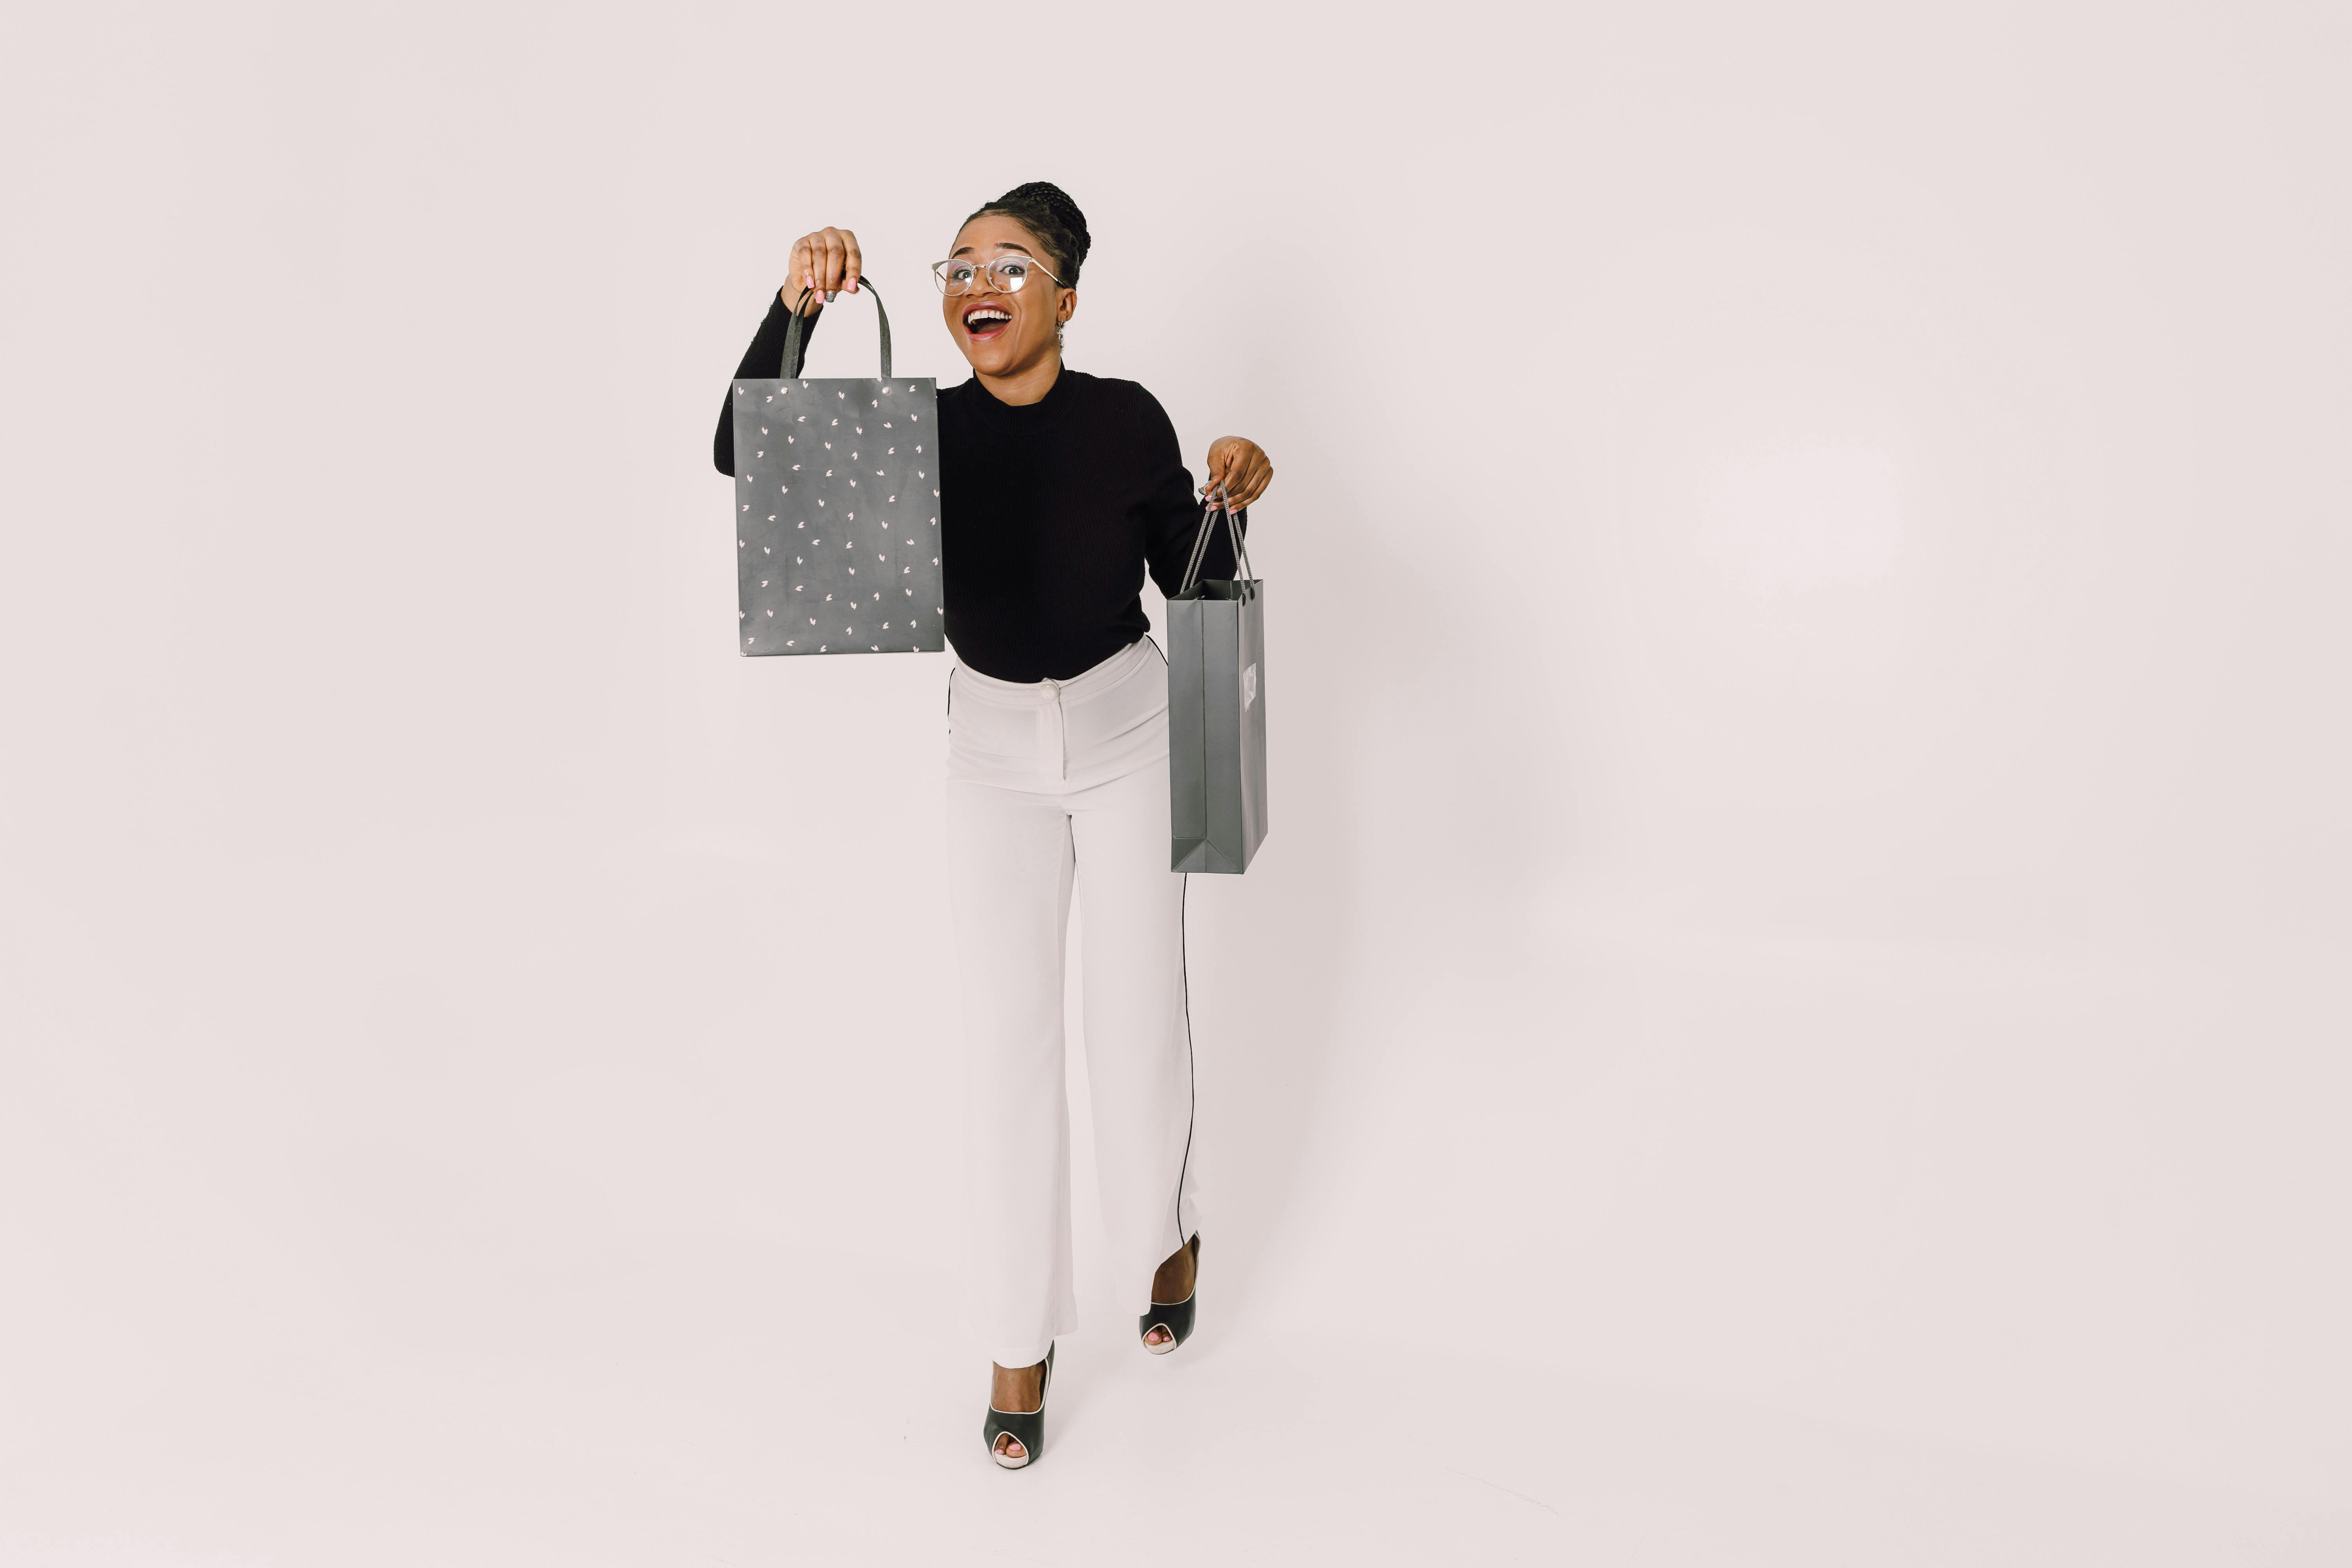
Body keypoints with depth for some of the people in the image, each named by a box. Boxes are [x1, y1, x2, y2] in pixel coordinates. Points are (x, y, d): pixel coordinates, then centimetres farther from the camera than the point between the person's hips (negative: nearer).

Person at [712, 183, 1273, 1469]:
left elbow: (1192, 581, -2)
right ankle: (1022, 1338, 17)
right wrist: (795, 308, -31)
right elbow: (743, 456, -20)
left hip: (1126, 734, -1)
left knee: (1139, 1007, 9)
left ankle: (1165, 1231, 40)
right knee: (1008, 1034, 2)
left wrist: (1227, 502, -21)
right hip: (991, 748, 1)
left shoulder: (1124, 420, -13)